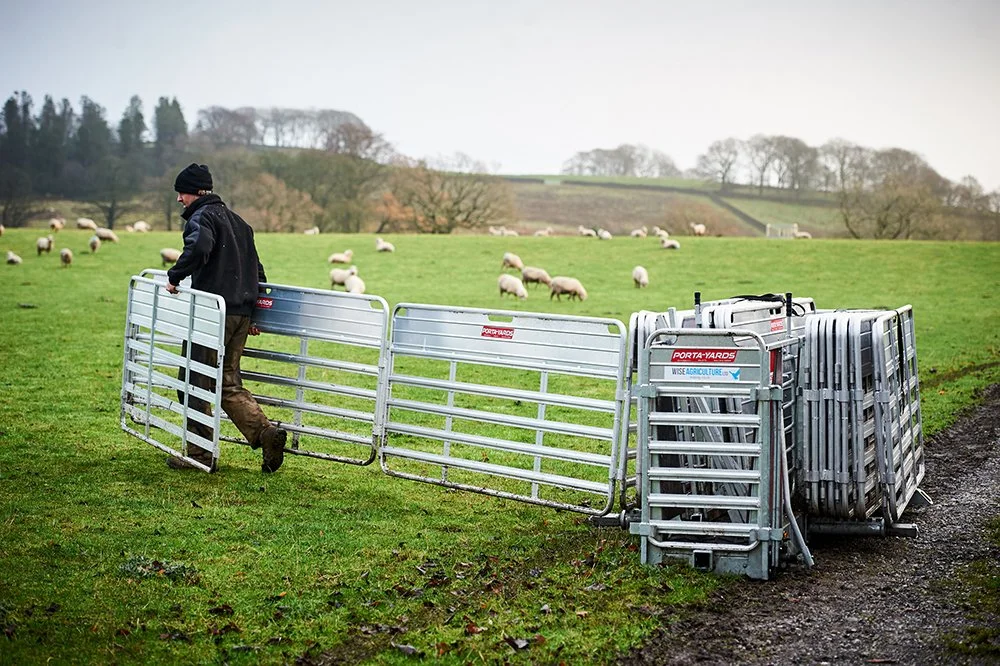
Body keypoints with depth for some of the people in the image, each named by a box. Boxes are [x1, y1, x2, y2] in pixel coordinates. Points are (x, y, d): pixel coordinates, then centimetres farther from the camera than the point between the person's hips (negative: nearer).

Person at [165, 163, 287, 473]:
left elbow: (199, 248, -29)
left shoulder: (201, 217, -5)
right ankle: (265, 432, -7)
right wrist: (253, 315, 27)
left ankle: (199, 455, 5)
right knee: (228, 382, 13)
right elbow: (257, 270, 25)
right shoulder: (237, 221, 23)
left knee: (195, 381, 2)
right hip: (242, 314, 8)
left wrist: (174, 276, -15)